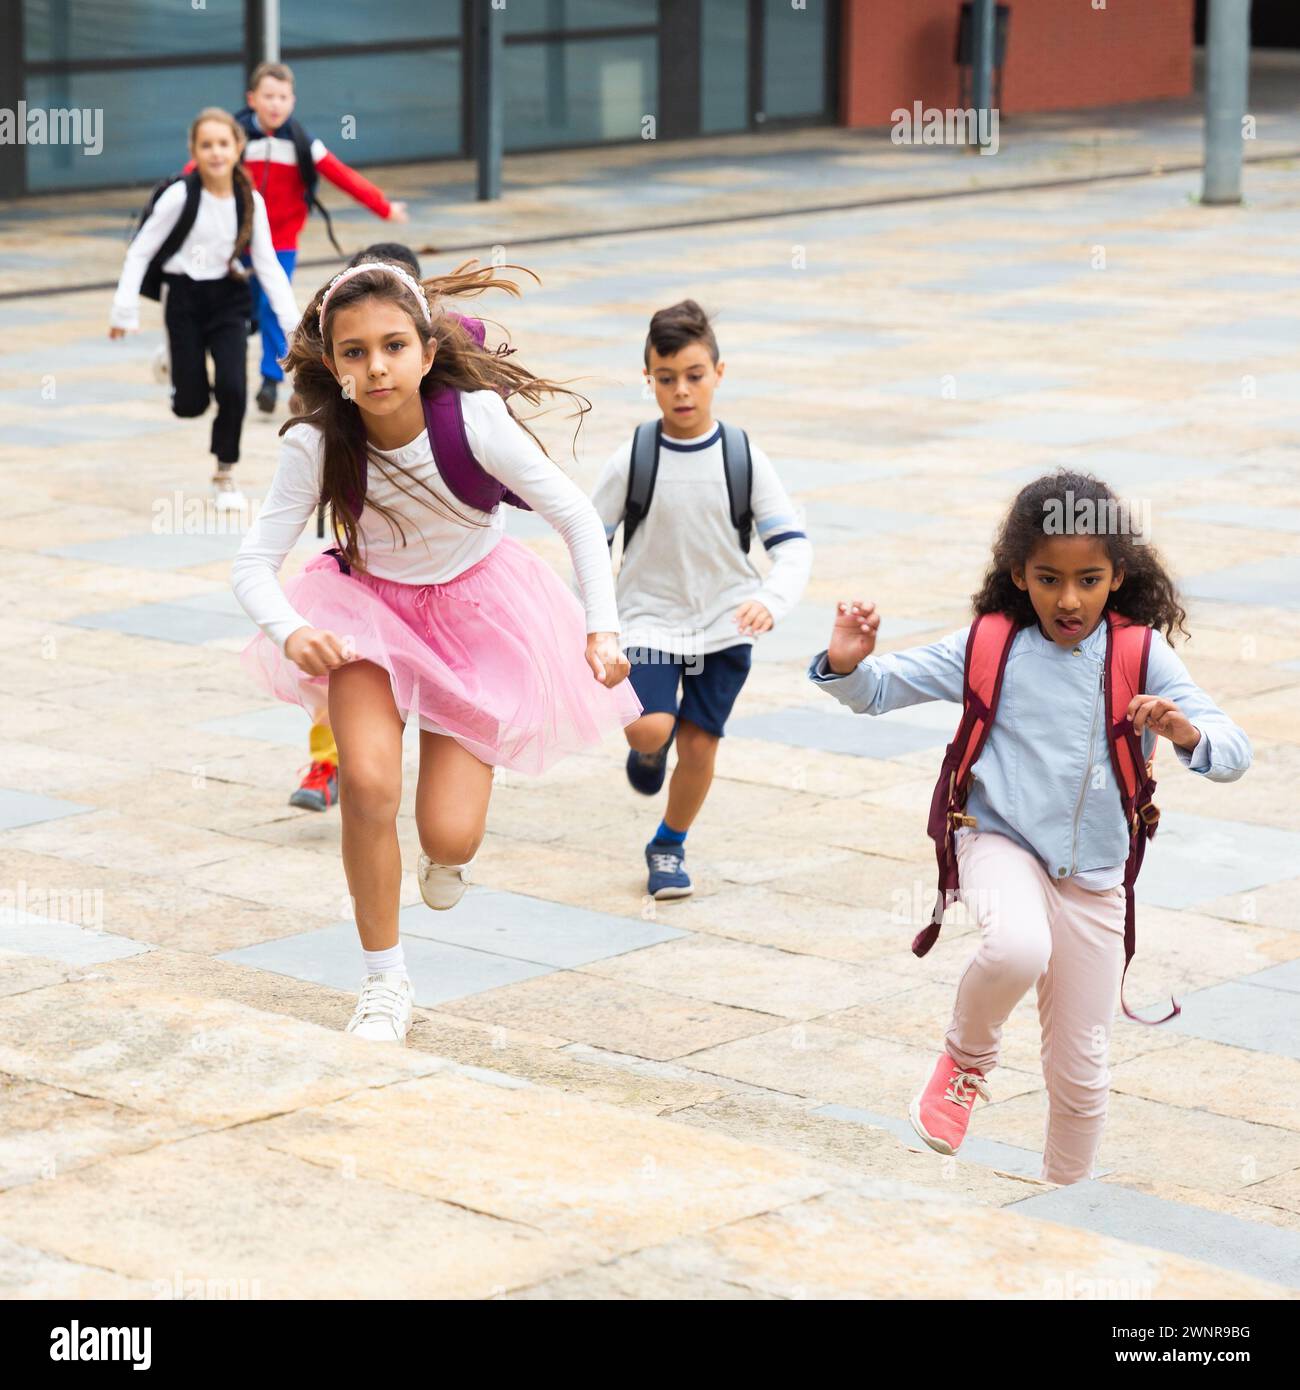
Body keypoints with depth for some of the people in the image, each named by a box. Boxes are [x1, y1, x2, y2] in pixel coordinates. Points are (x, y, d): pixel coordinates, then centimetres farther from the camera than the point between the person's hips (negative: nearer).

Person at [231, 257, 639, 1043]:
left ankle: (450, 852, 35)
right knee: (367, 782, -23)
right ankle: (386, 983, 0)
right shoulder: (316, 445, -23)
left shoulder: (473, 419, -28)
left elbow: (576, 516, -20)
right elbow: (254, 563, -20)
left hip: (475, 609, -1)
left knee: (449, 836, -9)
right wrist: (291, 632, -40)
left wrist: (603, 630, -28)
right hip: (372, 602, 1)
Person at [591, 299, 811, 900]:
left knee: (699, 742, 4)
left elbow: (793, 543, -6)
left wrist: (771, 601, -25)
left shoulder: (744, 457, -6)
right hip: (649, 619, -1)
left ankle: (669, 845, 29)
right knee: (648, 730, -20)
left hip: (725, 625, 1)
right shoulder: (632, 459, -8)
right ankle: (651, 750, 18)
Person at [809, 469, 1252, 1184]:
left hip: (1094, 874, 2)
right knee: (1018, 947, -37)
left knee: (1080, 1071, 7)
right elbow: (882, 688, 2)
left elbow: (1234, 751, -11)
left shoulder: (1142, 655, -8)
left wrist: (1187, 732, -33)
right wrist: (847, 662, -20)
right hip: (1002, 842, -2)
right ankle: (966, 1059, -6)